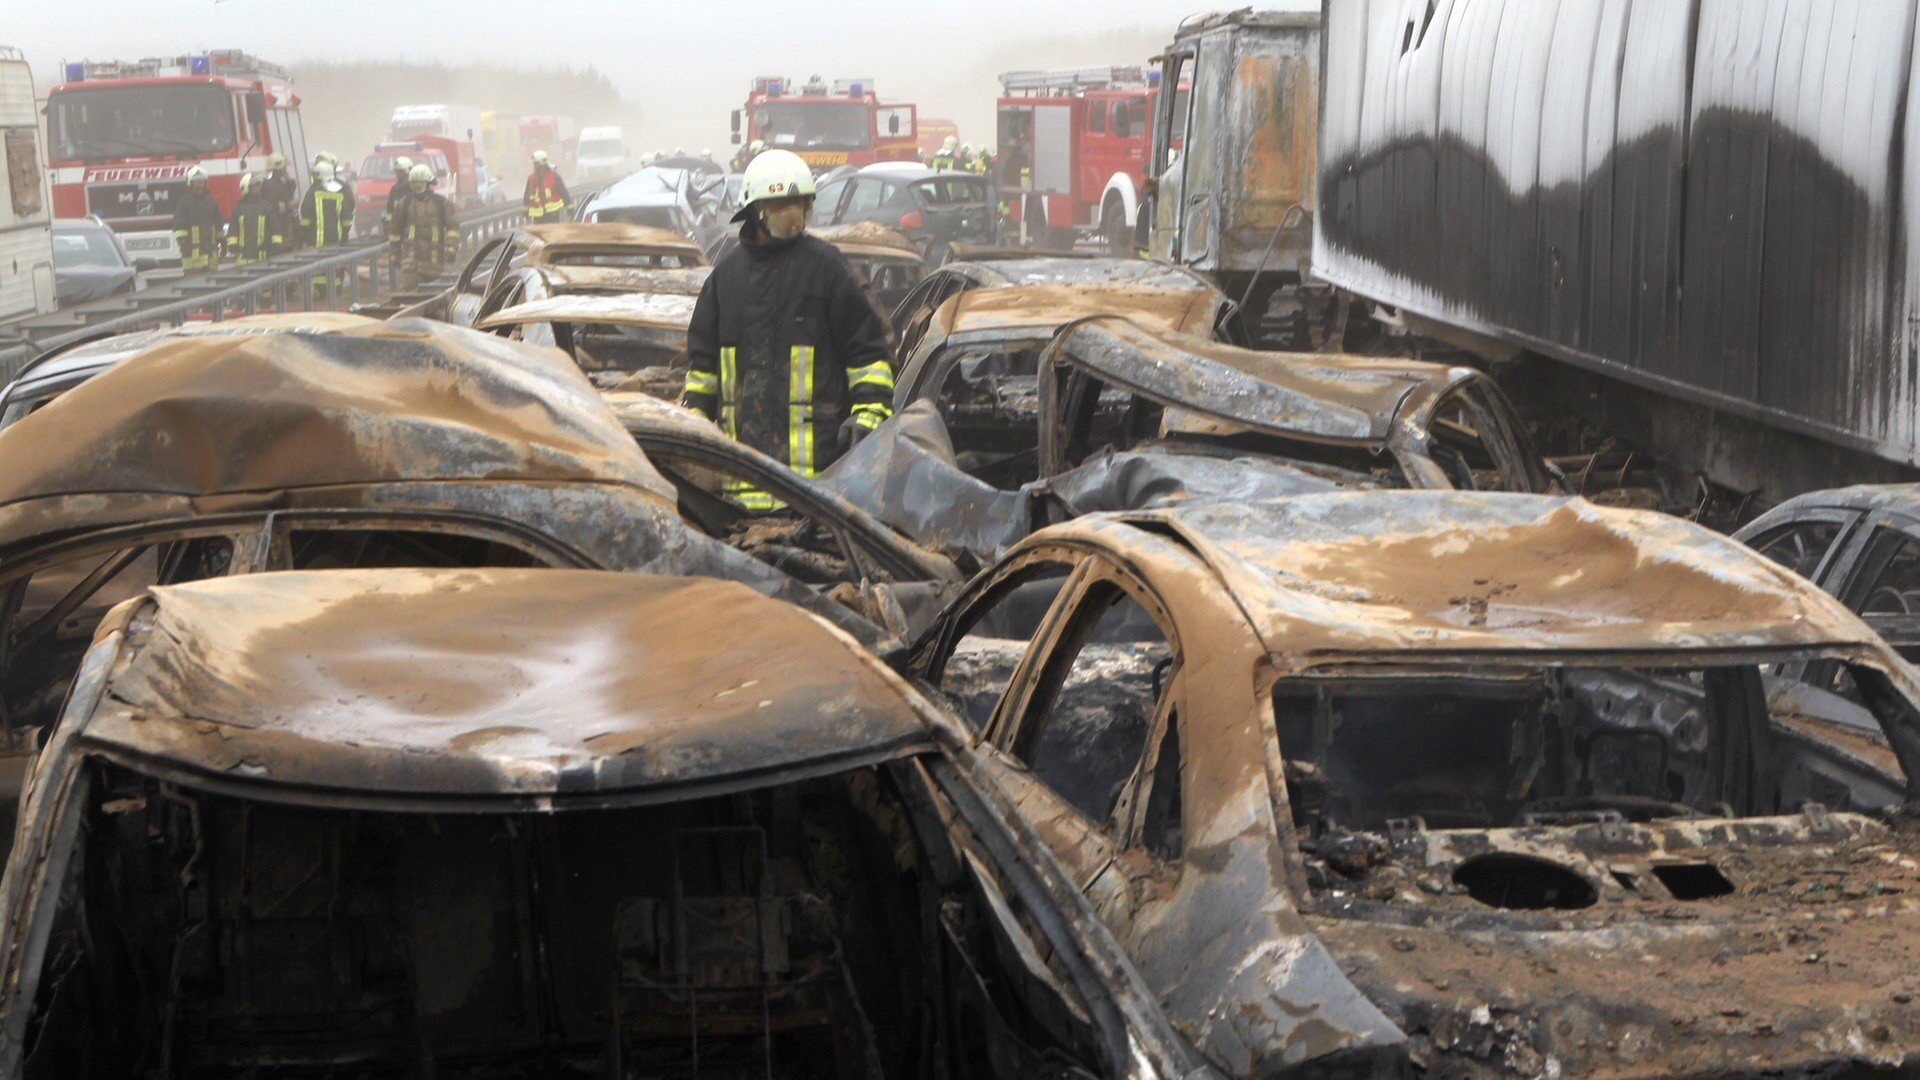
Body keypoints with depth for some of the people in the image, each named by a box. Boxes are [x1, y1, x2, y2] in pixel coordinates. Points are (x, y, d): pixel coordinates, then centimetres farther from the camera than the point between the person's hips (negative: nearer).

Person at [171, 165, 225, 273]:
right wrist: (182, 240, -17)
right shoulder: (185, 201, -1)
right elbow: (178, 224, -8)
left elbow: (219, 223, 21)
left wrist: (221, 240, 18)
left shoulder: (210, 201, 17)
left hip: (210, 247, 5)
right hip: (192, 247, -5)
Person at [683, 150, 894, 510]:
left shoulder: (825, 266, 3)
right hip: (745, 441, 4)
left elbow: (867, 349, 3)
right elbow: (702, 356, 23)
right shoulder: (728, 273, 14)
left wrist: (869, 411, -7)